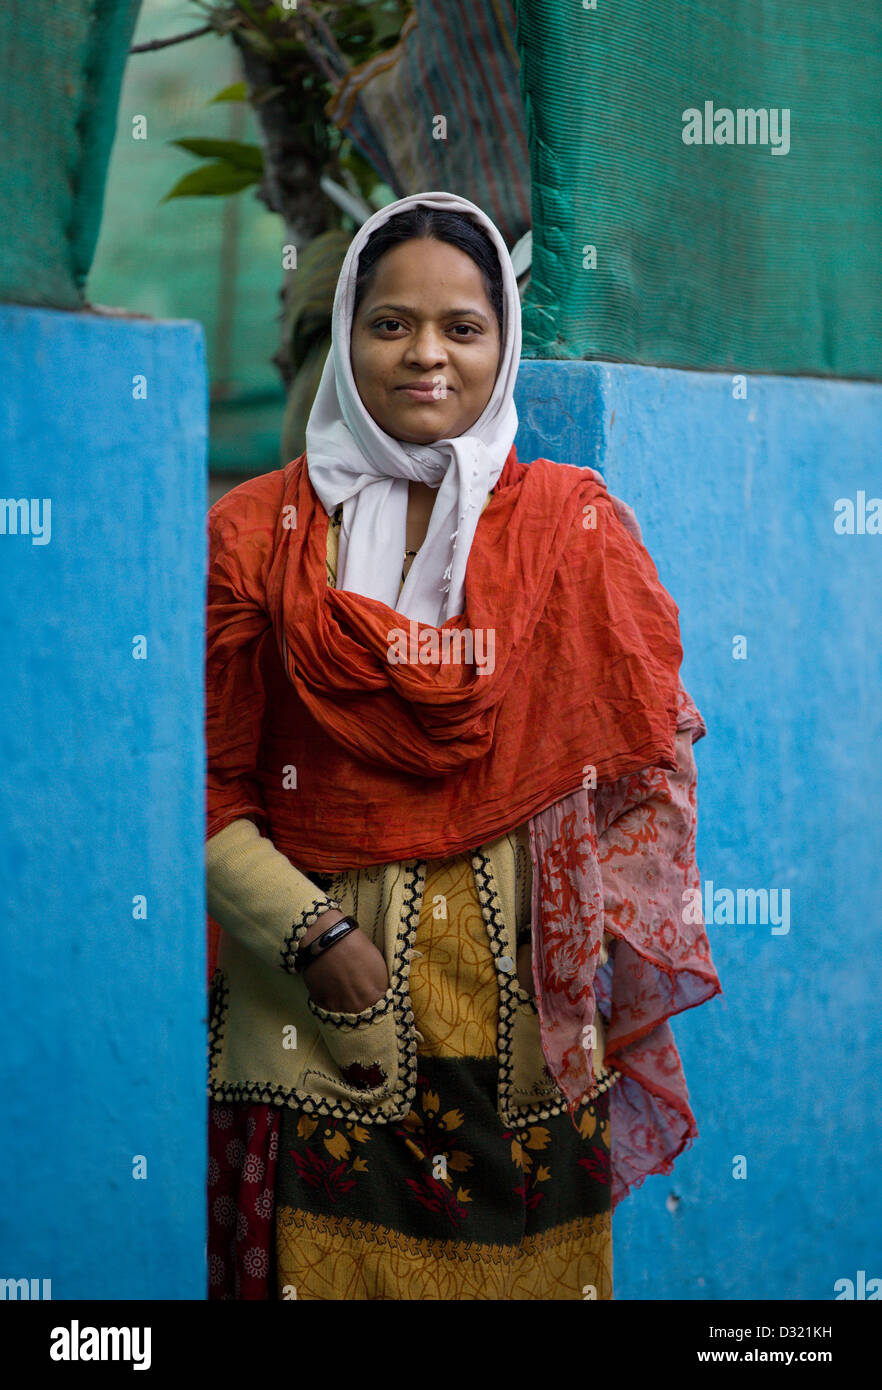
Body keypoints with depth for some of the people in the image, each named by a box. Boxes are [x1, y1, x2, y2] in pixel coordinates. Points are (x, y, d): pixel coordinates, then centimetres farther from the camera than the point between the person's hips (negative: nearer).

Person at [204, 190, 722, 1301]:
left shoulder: (576, 523, 6)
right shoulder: (254, 532, 3)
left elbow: (646, 759, 3)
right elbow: (210, 788, 0)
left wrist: (609, 972, -7)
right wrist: (312, 936, -12)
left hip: (525, 985, 1)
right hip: (311, 983, -1)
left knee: (525, 1256, 6)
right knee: (324, 1259, 3)